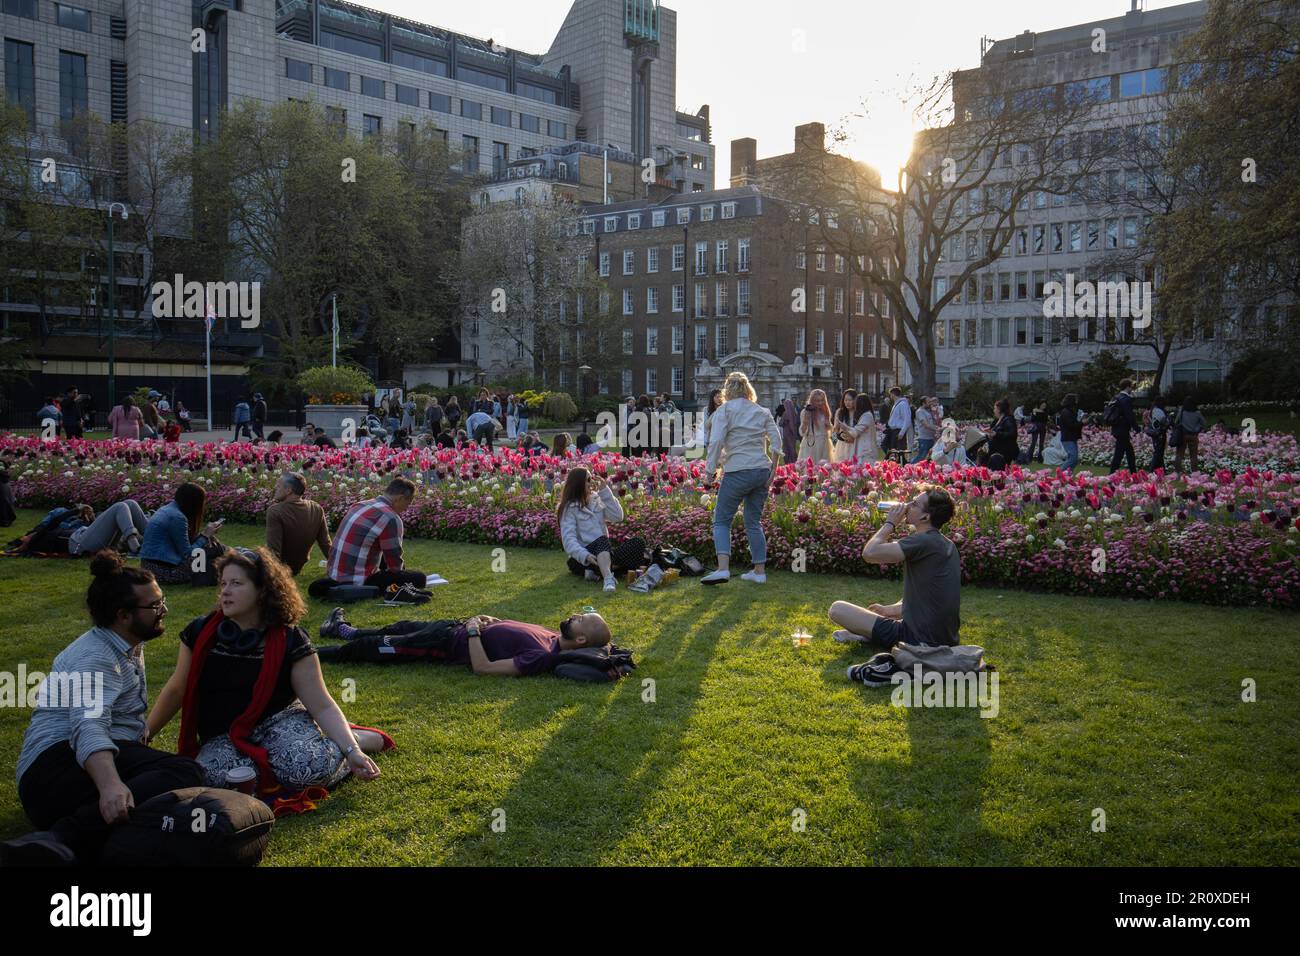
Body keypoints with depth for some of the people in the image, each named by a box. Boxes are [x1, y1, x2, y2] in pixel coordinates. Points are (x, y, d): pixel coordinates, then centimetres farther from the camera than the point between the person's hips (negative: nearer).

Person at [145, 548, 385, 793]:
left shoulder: (290, 641, -10)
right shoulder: (200, 633, -3)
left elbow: (323, 707, -12)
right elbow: (176, 691, 12)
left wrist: (351, 750, -24)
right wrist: (144, 735, 13)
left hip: (280, 720, -3)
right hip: (223, 735, 3)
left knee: (310, 767, -35)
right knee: (211, 773, -33)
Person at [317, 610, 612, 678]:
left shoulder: (542, 657, -31)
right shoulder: (552, 635, -5)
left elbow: (483, 667, -32)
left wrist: (473, 630, -25)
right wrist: (490, 621, -1)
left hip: (450, 644, -7)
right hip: (454, 627, 7)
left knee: (377, 648, 4)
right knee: (400, 628, 24)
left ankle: (312, 656, 23)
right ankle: (342, 629, 49)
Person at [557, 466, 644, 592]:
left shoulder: (597, 500, 14)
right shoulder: (569, 508, -4)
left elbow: (618, 517, 1)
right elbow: (569, 539, -16)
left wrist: (605, 491, -3)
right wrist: (585, 556, -35)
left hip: (604, 553, 6)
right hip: (581, 558, -6)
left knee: (638, 544, -17)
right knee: (602, 540, -37)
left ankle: (599, 571, -32)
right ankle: (608, 579, -62)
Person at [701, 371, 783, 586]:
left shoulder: (725, 409, -1)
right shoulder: (762, 411, 14)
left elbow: (716, 441, -12)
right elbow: (776, 441, 7)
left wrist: (711, 469, -8)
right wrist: (773, 468, 11)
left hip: (738, 471, -5)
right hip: (762, 470, 5)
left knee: (721, 520, 0)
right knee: (754, 522, 15)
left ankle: (723, 569, -16)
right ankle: (759, 571, 14)